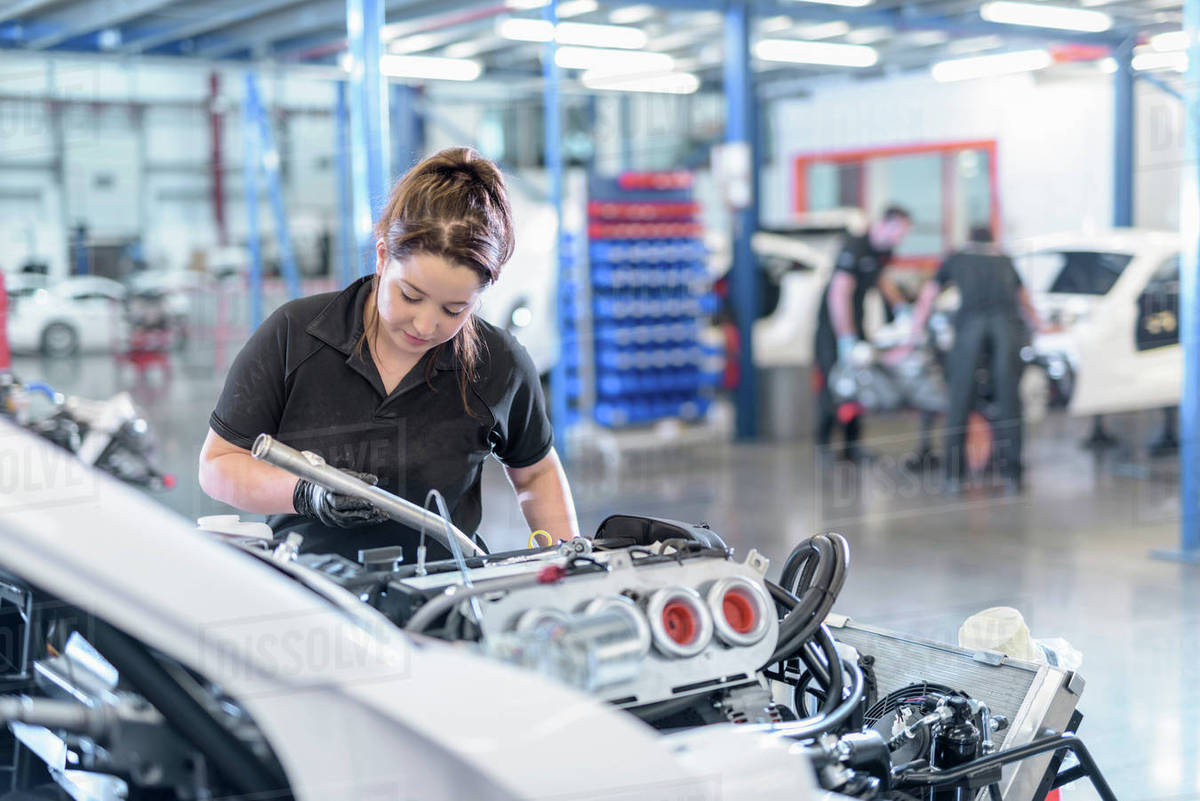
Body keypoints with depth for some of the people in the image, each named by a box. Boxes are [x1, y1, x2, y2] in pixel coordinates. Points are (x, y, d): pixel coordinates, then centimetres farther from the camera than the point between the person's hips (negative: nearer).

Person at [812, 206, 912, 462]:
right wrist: (847, 340, -31)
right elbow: (839, 294, -31)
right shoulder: (855, 247, -26)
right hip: (833, 318, -8)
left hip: (854, 316, 8)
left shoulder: (885, 249, 1)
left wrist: (900, 306, 11)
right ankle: (823, 446, -4)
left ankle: (852, 446, 12)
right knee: (832, 381, -11)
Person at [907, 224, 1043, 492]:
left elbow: (925, 300, 35)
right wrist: (1041, 328, 65)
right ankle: (1011, 474, 2)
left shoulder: (955, 259, 32)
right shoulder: (1004, 260, 36)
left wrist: (912, 341, 41)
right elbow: (1025, 302, 49)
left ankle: (954, 473, 2)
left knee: (959, 399, 4)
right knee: (1008, 399, 4)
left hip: (970, 322, -1)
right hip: (1007, 322, 1)